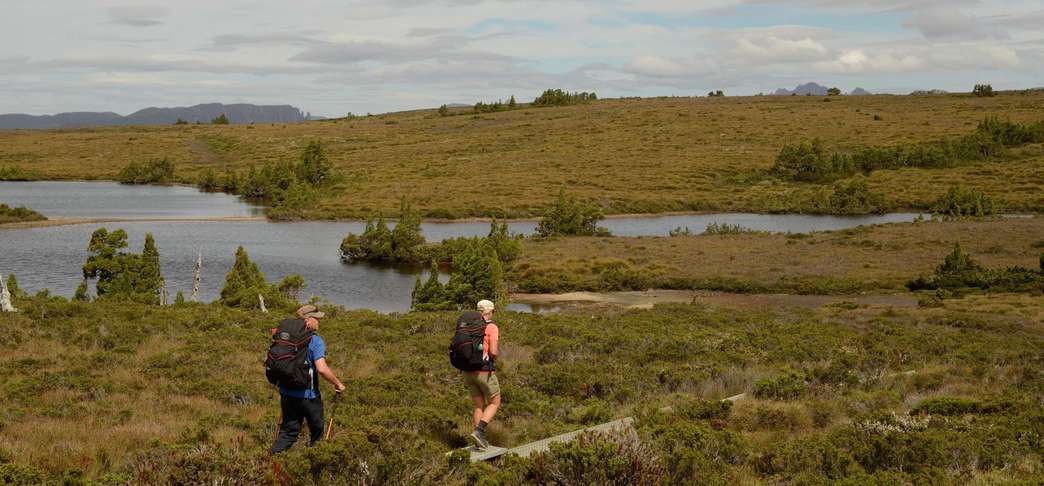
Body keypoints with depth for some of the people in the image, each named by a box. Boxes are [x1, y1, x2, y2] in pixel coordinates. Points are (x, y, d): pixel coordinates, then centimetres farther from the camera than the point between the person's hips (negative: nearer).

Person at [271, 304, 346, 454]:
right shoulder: (315, 341, -15)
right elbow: (322, 369, -25)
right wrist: (338, 384, -11)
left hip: (287, 393, 6)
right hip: (307, 395, -5)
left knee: (288, 431, 12)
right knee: (317, 430, 16)